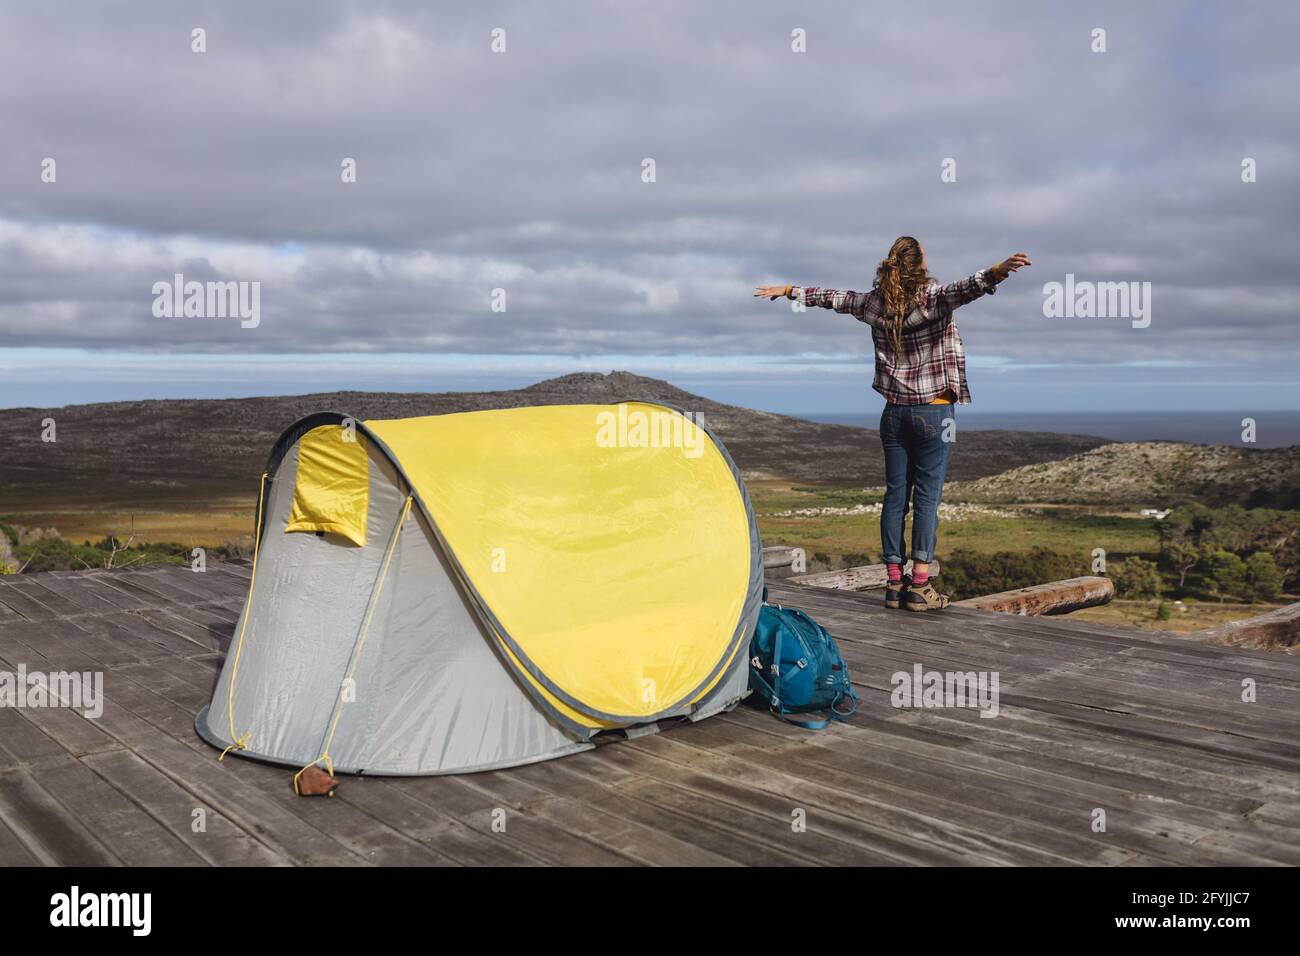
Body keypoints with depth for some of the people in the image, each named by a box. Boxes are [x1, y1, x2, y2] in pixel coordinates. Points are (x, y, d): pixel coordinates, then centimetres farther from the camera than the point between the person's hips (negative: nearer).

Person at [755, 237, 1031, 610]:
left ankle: (894, 583, 8)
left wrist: (788, 291, 31)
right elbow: (965, 288, -30)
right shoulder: (933, 298, -10)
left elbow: (831, 297, 17)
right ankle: (919, 586, -4)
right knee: (927, 496, -2)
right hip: (934, 412, -4)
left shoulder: (875, 302, 4)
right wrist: (999, 271, -45)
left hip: (895, 412, 4)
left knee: (895, 495, 7)